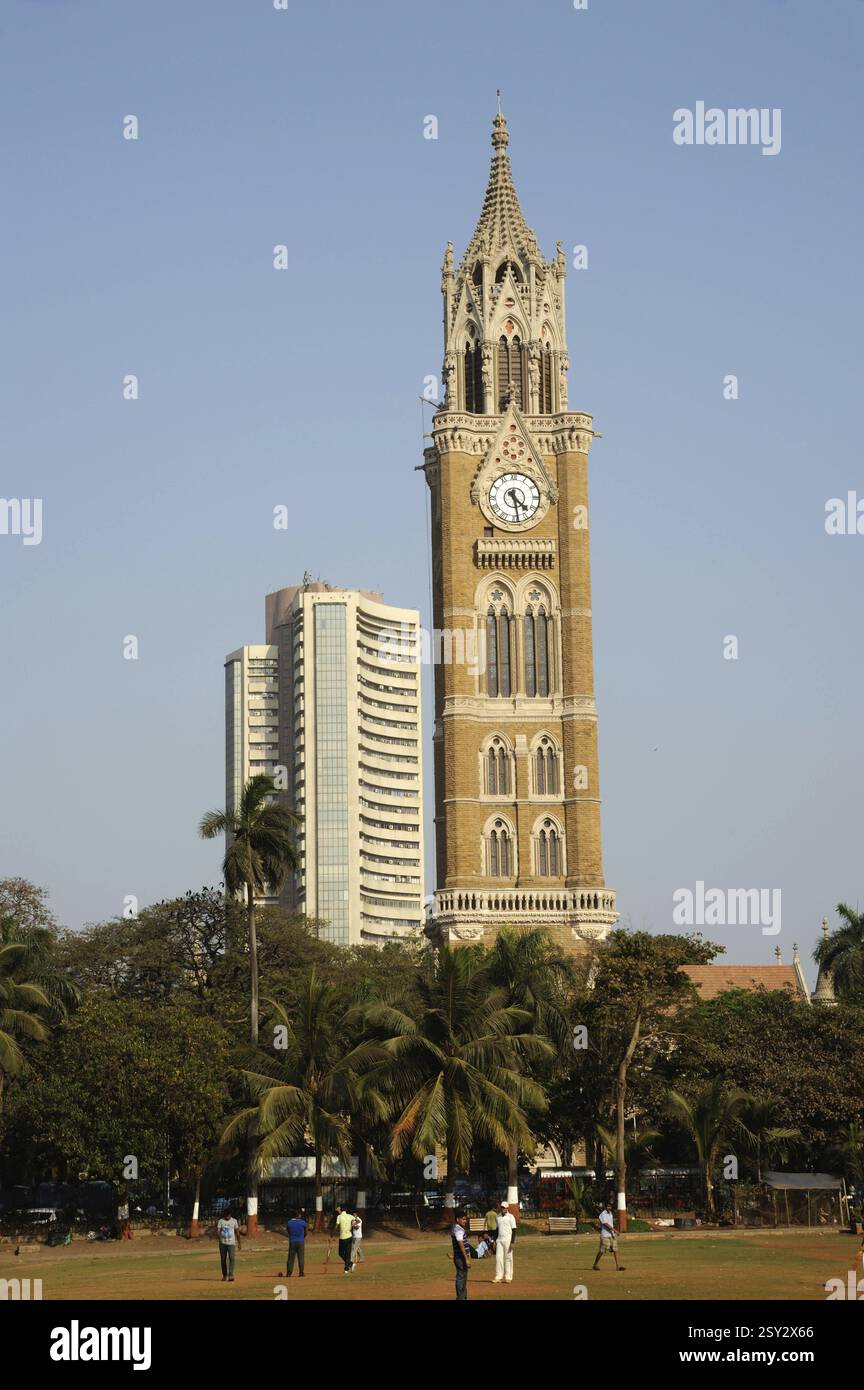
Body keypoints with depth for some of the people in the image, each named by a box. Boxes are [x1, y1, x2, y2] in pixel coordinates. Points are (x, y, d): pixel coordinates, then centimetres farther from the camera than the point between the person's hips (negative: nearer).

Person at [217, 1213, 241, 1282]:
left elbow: (237, 1232, 9)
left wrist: (239, 1243, 9)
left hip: (231, 1243, -1)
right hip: (222, 1243, 1)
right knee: (223, 1259, 7)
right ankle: (224, 1275, 22)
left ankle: (231, 1275, -22)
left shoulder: (234, 1221, 4)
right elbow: (218, 1231, -8)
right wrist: (219, 1238, -29)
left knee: (231, 1258, -16)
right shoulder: (220, 1221, 2)